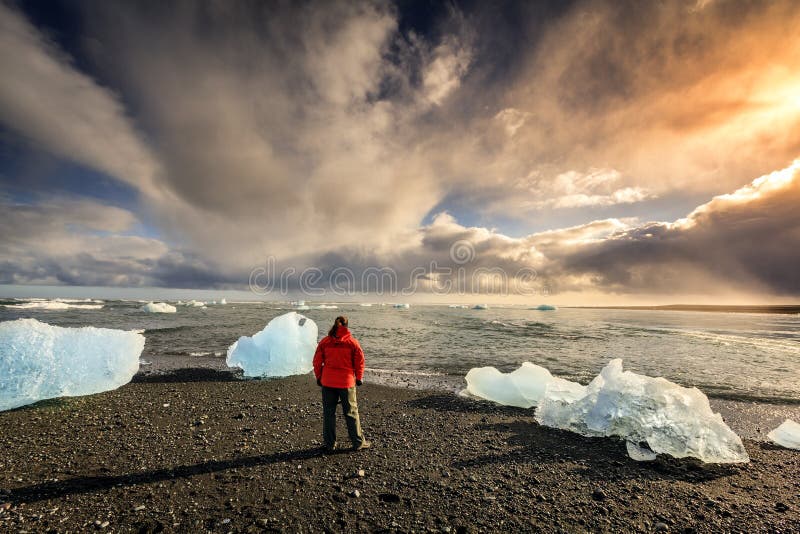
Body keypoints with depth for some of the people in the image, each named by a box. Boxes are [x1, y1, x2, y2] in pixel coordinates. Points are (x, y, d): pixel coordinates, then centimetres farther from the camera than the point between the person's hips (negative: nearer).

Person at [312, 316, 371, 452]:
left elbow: (317, 362, 1)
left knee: (329, 413, 14)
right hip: (347, 382, -1)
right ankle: (358, 442, 20)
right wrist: (359, 378, 10)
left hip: (327, 382, 2)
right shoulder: (352, 342, -7)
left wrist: (319, 377, 14)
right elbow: (360, 361, -3)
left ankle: (330, 444, 22)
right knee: (351, 413, 11)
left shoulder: (324, 342, -3)